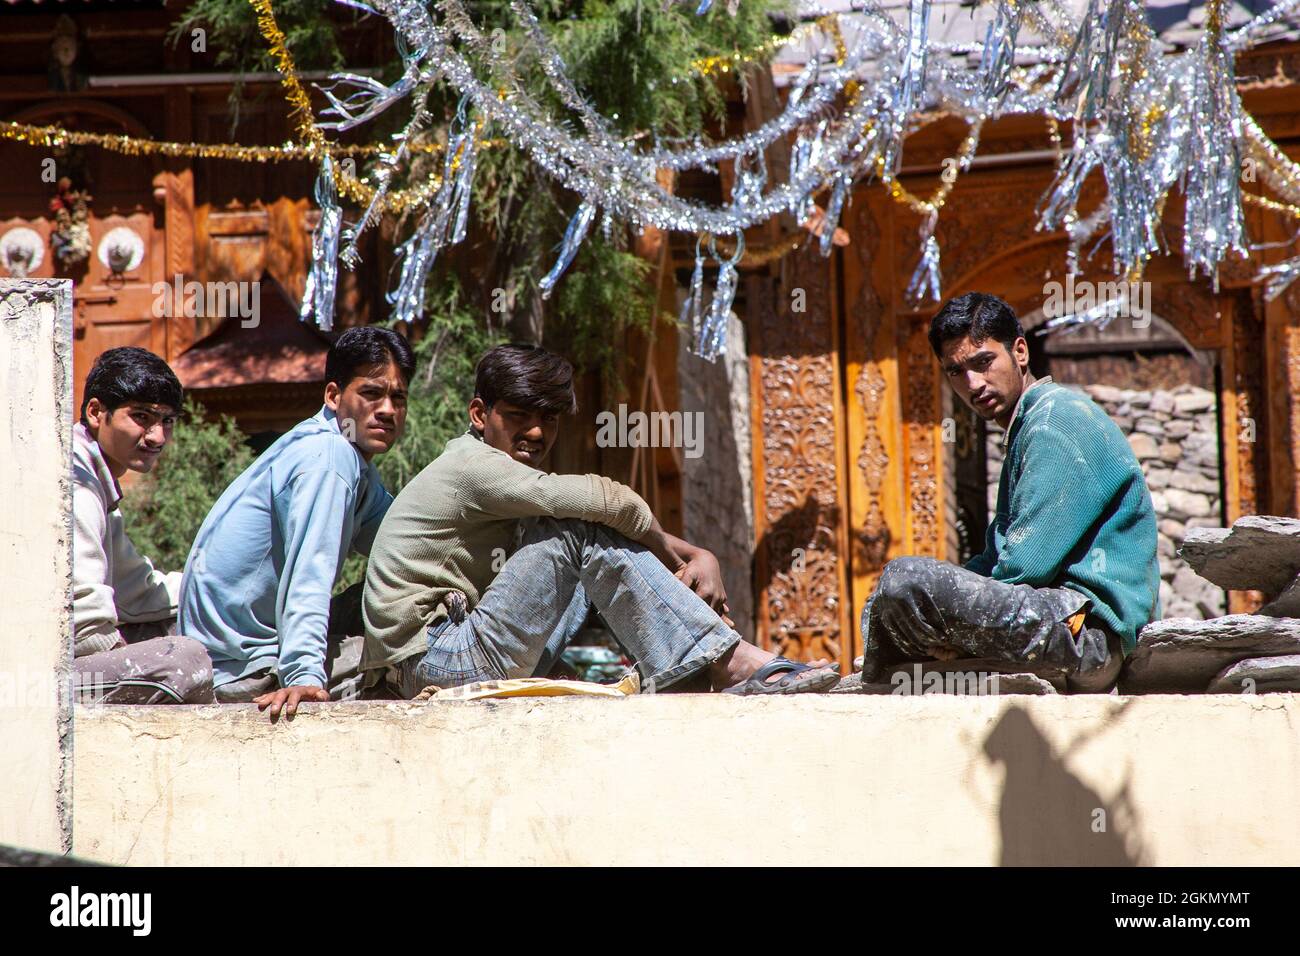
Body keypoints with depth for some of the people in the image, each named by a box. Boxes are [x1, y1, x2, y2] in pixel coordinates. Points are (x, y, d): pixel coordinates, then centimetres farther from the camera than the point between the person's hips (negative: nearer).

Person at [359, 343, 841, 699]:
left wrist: (697, 556, -2)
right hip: (431, 663, -9)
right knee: (586, 533, -17)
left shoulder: (511, 480, 20)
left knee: (600, 542, 10)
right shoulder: (473, 465, -10)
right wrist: (677, 557, -6)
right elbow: (608, 502, -20)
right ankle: (733, 664, -22)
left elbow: (631, 527, 15)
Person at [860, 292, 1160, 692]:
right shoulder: (1027, 430, 23)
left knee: (903, 580, -25)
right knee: (886, 607, 23)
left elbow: (1028, 565, -18)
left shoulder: (1058, 417, -10)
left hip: (1087, 632, -11)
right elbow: (997, 557, 21)